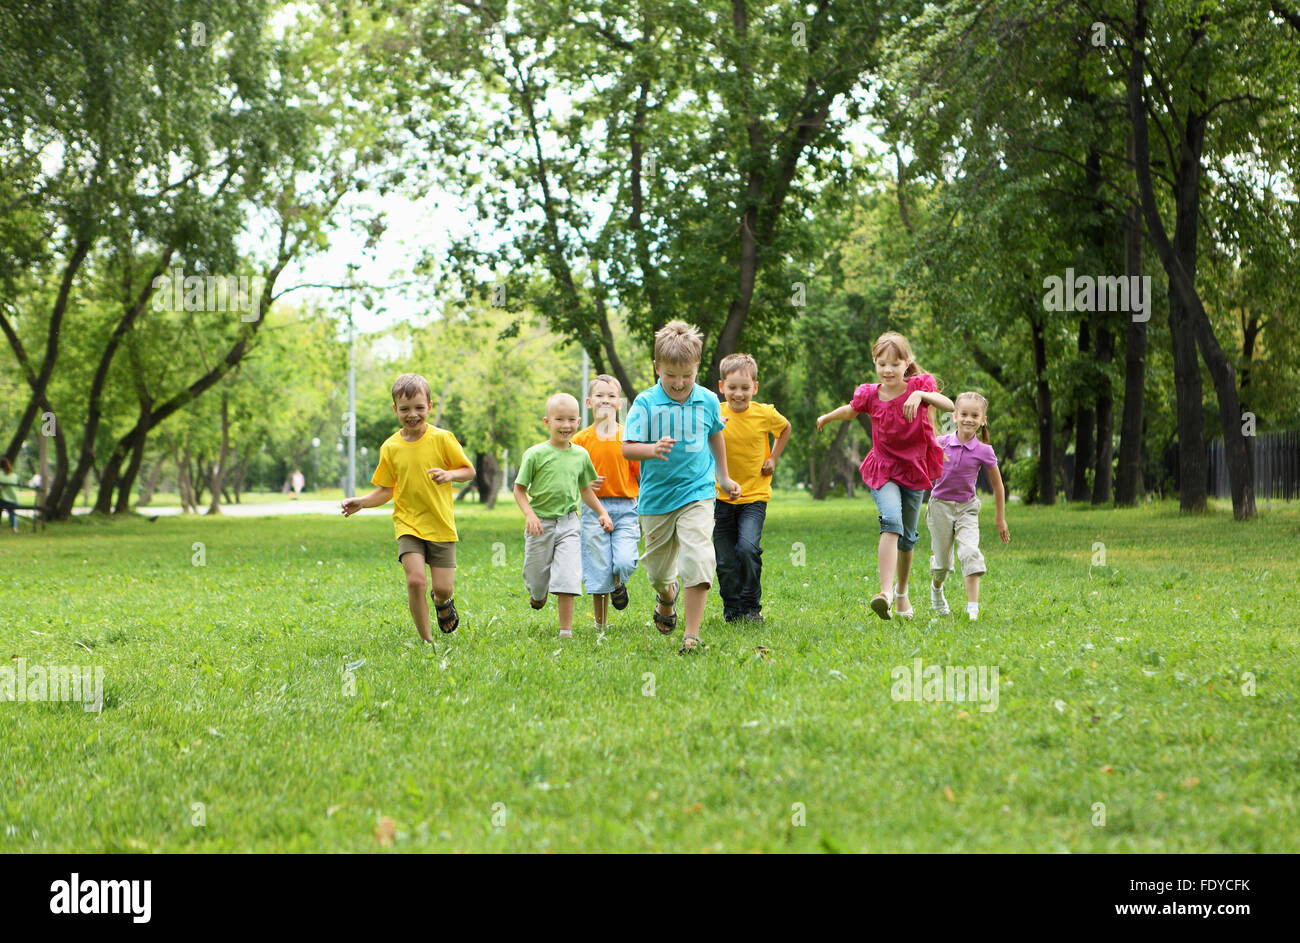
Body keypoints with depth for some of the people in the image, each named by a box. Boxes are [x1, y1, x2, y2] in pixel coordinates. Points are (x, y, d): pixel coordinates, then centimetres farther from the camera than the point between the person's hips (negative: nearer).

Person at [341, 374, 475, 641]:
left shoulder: (442, 439, -6)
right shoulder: (390, 447, 0)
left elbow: (469, 471, 2)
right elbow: (385, 490, 8)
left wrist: (449, 474, -19)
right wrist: (361, 502, -9)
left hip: (441, 525, -1)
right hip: (408, 525, 1)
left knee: (443, 588, -2)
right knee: (416, 580, -18)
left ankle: (443, 602, 37)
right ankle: (426, 640, -2)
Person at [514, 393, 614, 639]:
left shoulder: (581, 454, 5)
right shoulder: (535, 454, -8)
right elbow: (519, 489, -4)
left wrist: (602, 512, 12)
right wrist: (529, 514, -18)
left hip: (569, 523, 2)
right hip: (541, 523, -2)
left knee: (568, 578, -11)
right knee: (537, 579, 12)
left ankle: (566, 630, -6)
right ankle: (538, 594, 48)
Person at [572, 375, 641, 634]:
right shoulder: (581, 439, 3)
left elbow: (643, 474, 6)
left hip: (625, 508, 0)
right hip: (594, 508, 0)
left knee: (624, 562, -17)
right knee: (598, 569, -1)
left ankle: (618, 584, 20)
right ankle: (601, 623, 13)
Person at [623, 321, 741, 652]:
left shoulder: (708, 401, 1)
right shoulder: (646, 403, -8)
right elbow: (627, 448, -11)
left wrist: (724, 477, 27)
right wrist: (653, 449, -32)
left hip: (696, 493, 0)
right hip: (656, 497, 0)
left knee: (698, 560, -18)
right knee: (658, 568, 14)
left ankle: (692, 633, -13)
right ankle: (667, 598, 50)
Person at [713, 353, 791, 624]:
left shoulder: (765, 414, -6)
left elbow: (785, 429, 15)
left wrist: (773, 459, 7)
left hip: (755, 495, -1)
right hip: (722, 497, 2)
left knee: (748, 547, -20)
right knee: (725, 561, 2)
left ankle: (751, 606, -3)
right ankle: (732, 609, 22)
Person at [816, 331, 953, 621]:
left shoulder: (918, 385, -11)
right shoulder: (870, 395, -6)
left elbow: (949, 406, -28)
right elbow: (850, 410, 17)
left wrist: (922, 395, -44)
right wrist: (826, 418, 34)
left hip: (915, 470, 1)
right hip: (883, 470, -1)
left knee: (907, 537, 12)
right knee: (891, 522, -26)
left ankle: (902, 593, 35)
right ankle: (886, 591, -36)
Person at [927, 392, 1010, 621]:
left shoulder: (983, 451, -9)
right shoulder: (941, 443, -9)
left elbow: (997, 484, 3)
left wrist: (1000, 518, 9)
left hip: (967, 507, 0)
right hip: (940, 505, 1)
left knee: (970, 552, -21)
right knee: (942, 561, 9)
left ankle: (973, 607, -22)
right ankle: (936, 588, 44)